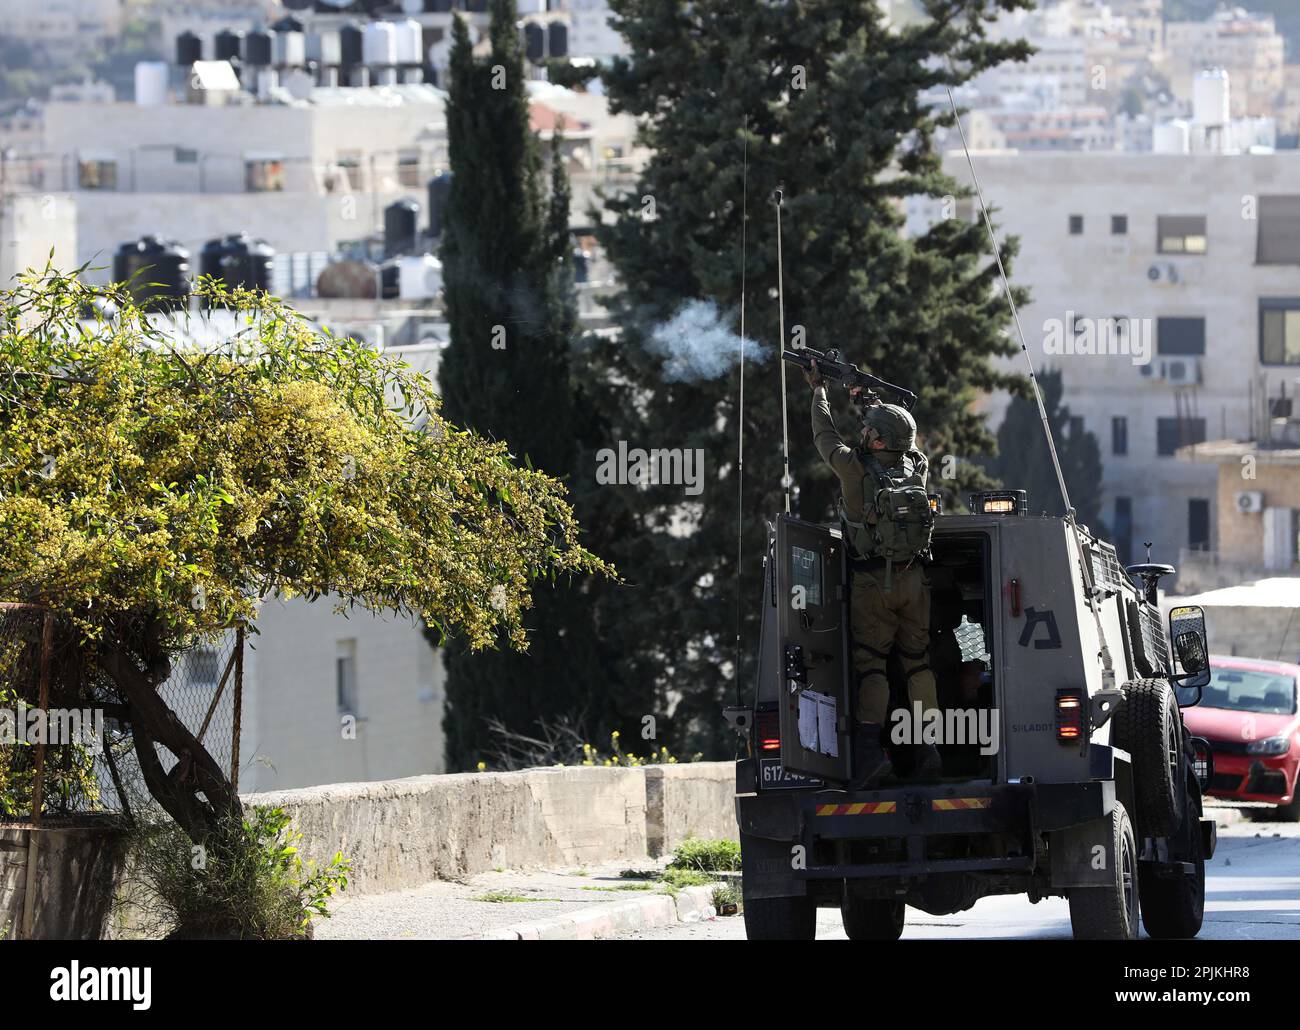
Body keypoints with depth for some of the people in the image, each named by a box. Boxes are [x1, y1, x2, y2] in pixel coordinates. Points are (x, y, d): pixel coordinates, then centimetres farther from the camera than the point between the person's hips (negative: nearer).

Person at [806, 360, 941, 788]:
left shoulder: (855, 468, -8)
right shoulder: (916, 470, 5)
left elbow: (825, 435, 9)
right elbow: (898, 438, 27)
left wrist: (818, 390, 26)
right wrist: (865, 398, 38)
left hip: (872, 582, -4)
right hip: (915, 580, 4)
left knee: (869, 664, -3)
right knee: (919, 661, 9)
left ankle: (870, 748, -15)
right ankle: (928, 748, 4)